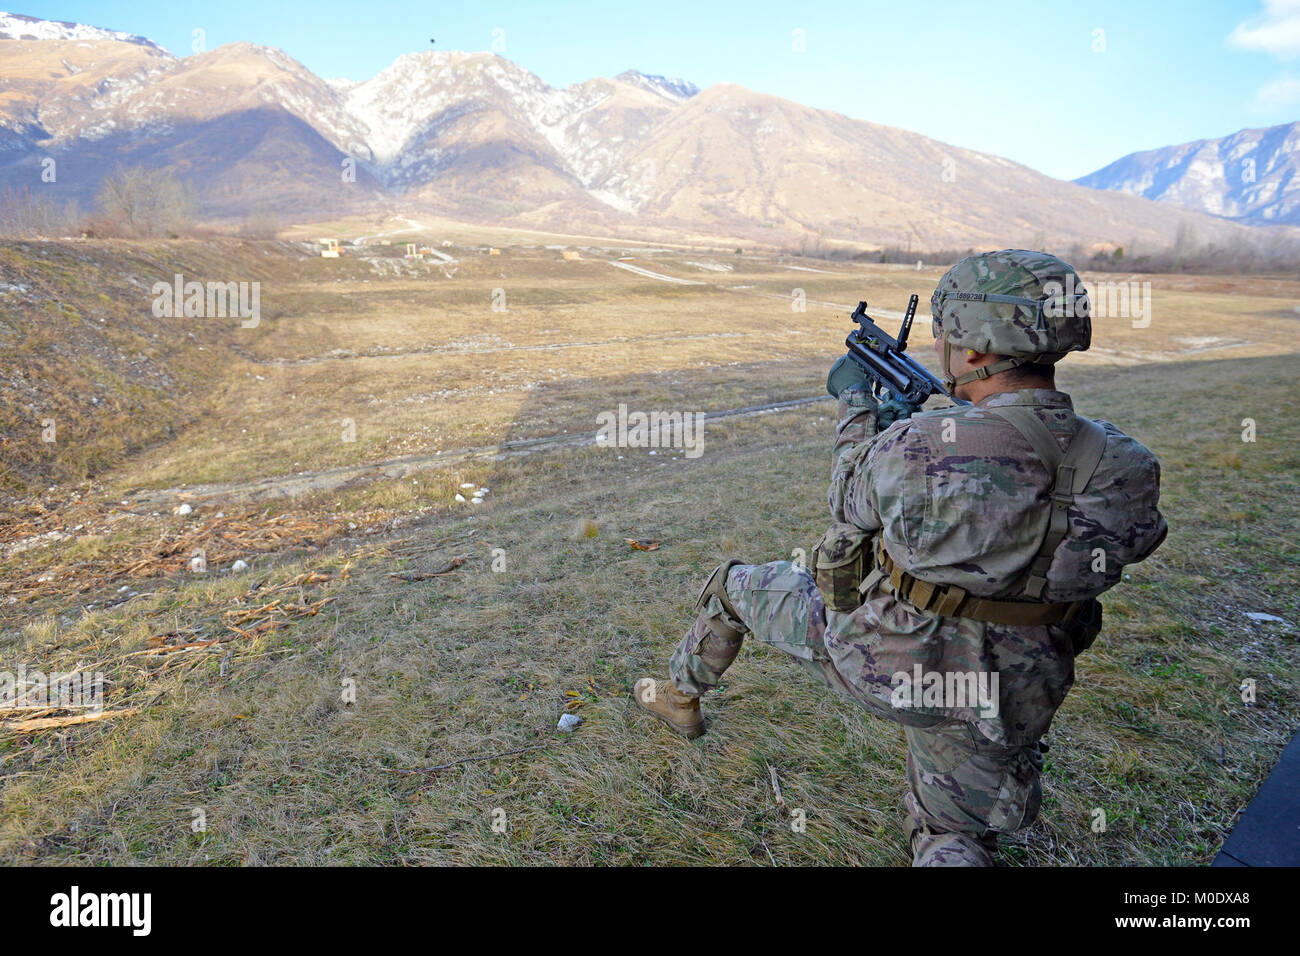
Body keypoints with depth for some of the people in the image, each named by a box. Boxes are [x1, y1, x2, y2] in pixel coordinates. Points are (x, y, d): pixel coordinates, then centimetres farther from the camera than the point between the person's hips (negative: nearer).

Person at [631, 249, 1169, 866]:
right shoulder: (1128, 470, -13)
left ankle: (680, 697, 48)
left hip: (872, 665, -3)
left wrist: (856, 415, 13)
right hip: (1006, 709, 3)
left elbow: (851, 508, -4)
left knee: (732, 585, 22)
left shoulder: (913, 448, -26)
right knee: (951, 837, 29)